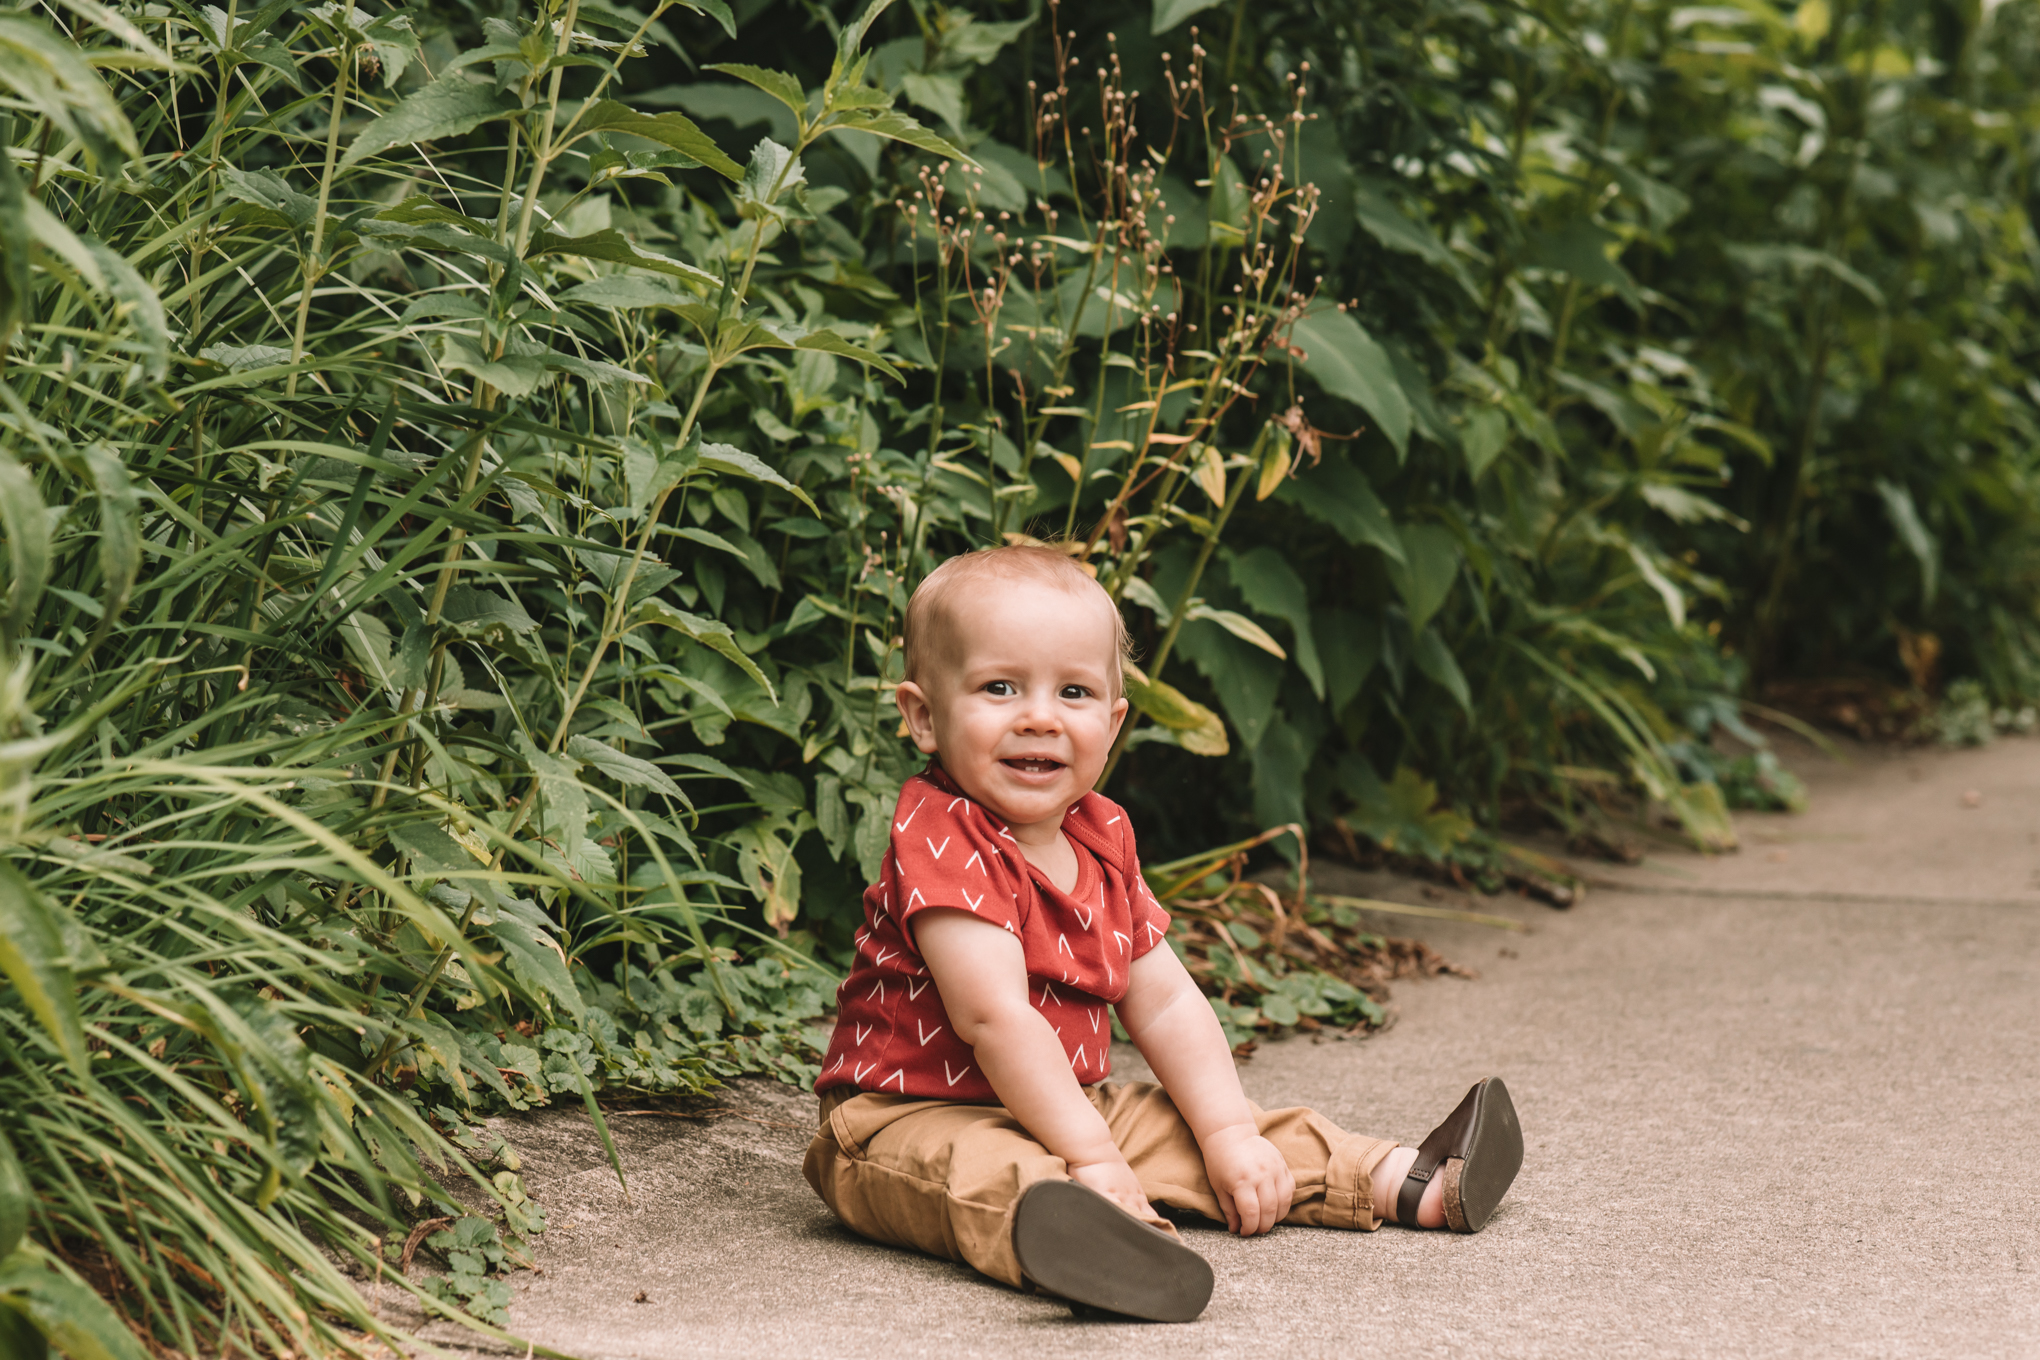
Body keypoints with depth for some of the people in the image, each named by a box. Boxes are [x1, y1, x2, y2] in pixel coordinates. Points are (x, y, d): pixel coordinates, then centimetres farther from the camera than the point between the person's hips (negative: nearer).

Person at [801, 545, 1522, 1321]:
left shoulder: (1101, 836, 7)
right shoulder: (942, 839, -20)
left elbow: (1164, 1002, 12)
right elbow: (994, 1016, -27)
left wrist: (1230, 1132, 4)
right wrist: (1091, 1156, -29)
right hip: (912, 1115, -10)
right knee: (990, 1172, -41)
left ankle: (1408, 1185, 17)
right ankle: (1075, 1237, -71)